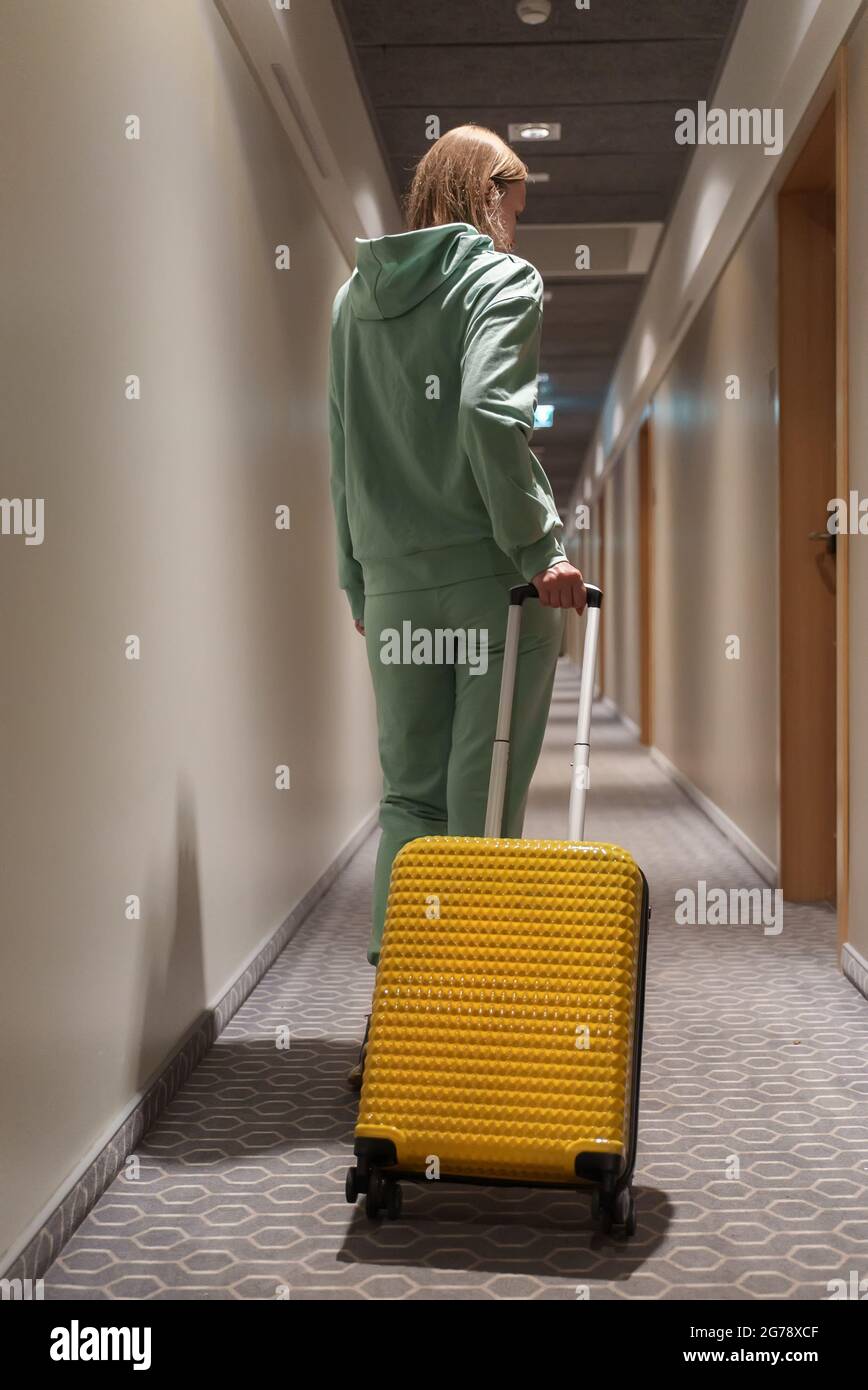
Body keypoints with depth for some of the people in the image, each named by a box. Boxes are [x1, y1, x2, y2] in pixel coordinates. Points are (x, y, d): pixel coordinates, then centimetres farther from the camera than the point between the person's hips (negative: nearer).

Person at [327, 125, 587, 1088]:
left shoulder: (354, 294, 16)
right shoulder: (500, 278, -3)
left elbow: (340, 448, 16)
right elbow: (488, 412, -19)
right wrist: (539, 547, -15)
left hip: (393, 579, 5)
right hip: (491, 574, -5)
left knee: (408, 793, 10)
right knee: (484, 801, -1)